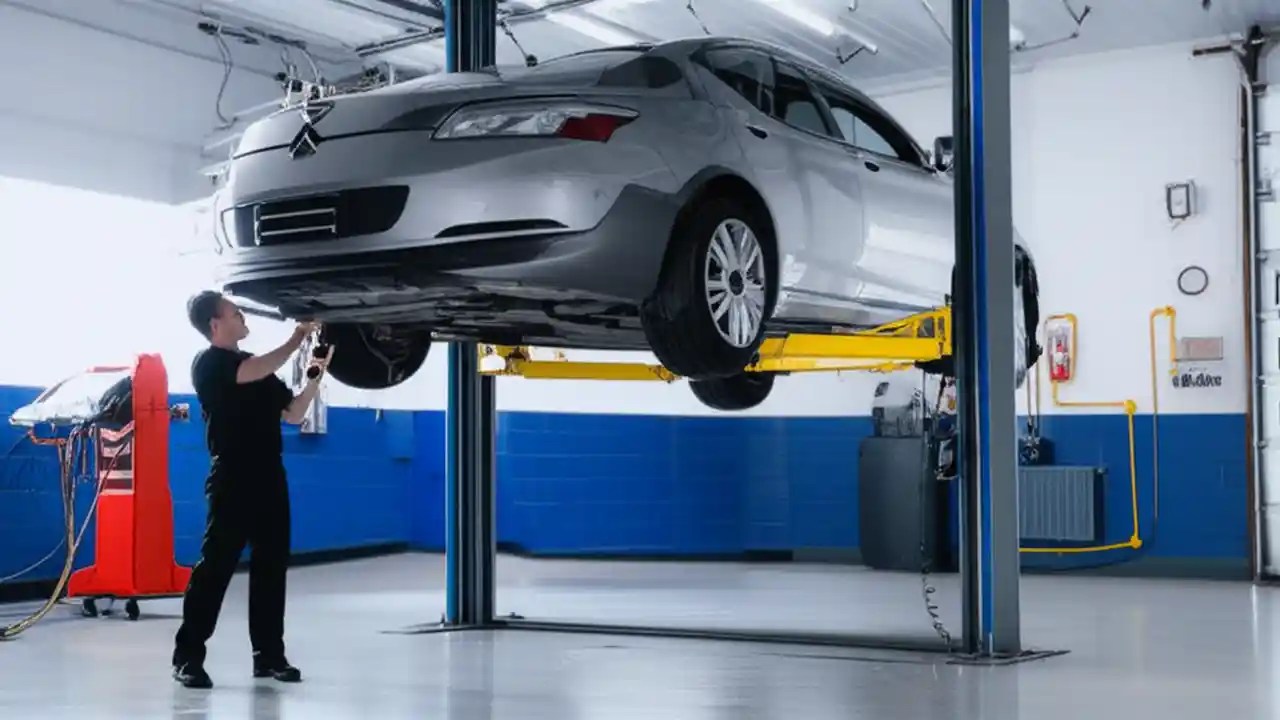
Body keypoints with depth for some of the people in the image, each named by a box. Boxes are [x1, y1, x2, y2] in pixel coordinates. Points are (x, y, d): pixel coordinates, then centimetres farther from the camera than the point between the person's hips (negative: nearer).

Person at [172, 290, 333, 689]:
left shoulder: (257, 366, 19)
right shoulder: (208, 362, -4)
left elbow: (293, 413, 18)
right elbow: (254, 372, -23)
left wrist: (316, 375, 4)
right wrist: (297, 338, -15)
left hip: (270, 478, 7)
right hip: (232, 479, -7)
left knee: (271, 566, 8)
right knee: (215, 566, -7)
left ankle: (268, 654, 14)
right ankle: (187, 656, -2)